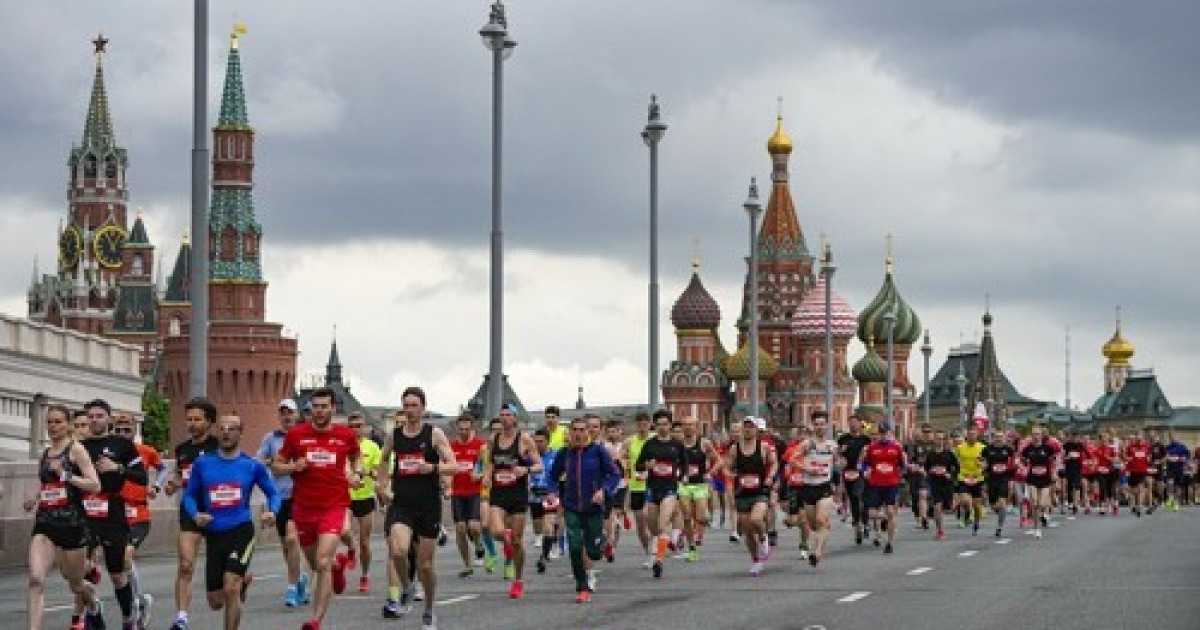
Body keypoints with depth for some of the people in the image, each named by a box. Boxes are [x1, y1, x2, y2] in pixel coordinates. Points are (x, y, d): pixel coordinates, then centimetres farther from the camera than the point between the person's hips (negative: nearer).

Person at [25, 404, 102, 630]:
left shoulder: (75, 449, -4)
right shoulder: (44, 454, 13)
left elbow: (95, 485, -13)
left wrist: (66, 475, -22)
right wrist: (34, 500, 8)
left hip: (71, 524, -4)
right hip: (45, 524, 4)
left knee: (75, 583, 13)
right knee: (36, 579, -18)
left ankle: (93, 604, 47)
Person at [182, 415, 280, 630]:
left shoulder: (252, 465, 1)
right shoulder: (202, 464, 4)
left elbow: (273, 493, 11)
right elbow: (189, 495, 12)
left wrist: (271, 511, -11)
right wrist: (195, 514, -9)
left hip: (241, 531, -3)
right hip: (214, 534, 3)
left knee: (231, 589, -21)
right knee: (216, 602, 9)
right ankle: (242, 581, 44)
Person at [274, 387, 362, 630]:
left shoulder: (347, 436, 2)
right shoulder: (296, 434, 0)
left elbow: (355, 456, 24)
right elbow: (277, 466, 7)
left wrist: (357, 474, 5)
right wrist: (294, 467, -13)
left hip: (333, 507, -2)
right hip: (303, 507, 2)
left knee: (323, 563, -17)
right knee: (314, 563, 17)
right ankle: (338, 565, 54)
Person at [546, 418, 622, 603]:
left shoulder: (598, 451, -5)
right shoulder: (565, 453, 2)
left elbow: (615, 473, -3)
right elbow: (553, 475, 15)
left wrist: (604, 490, -19)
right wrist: (553, 492, -4)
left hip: (594, 506, -2)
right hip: (571, 508, 2)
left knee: (593, 551, 1)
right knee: (575, 548, -10)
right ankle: (582, 588, 4)